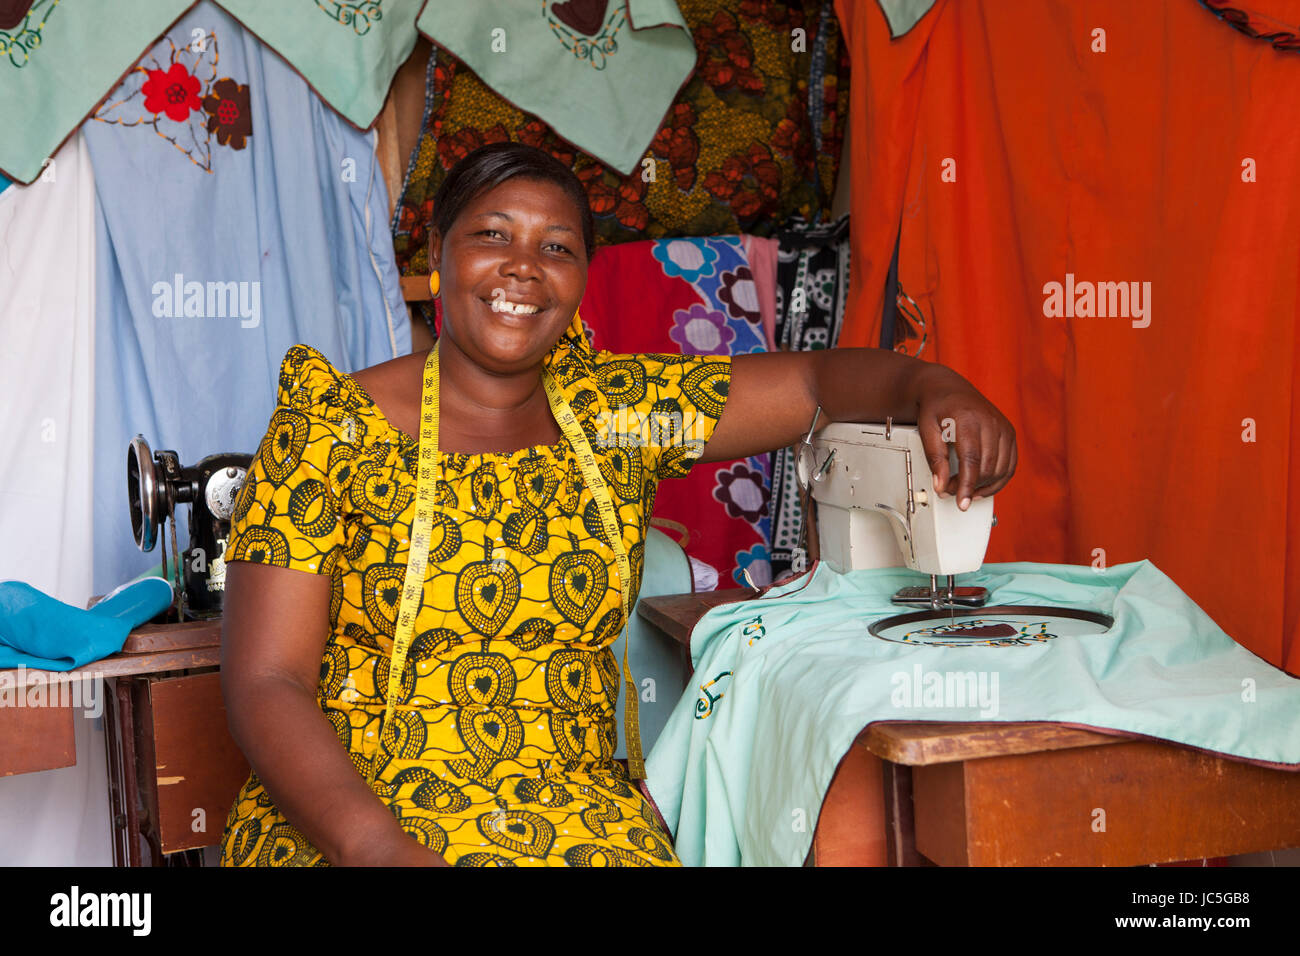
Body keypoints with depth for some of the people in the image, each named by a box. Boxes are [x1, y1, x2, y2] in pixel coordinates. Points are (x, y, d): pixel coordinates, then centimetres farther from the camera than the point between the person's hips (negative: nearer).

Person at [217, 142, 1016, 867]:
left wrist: (932, 389, -11)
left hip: (576, 804, 4)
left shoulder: (618, 413, 6)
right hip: (348, 813, -3)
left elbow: (820, 378, 10)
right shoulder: (331, 429, -5)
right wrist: (374, 844, -24)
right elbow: (266, 683, -9)